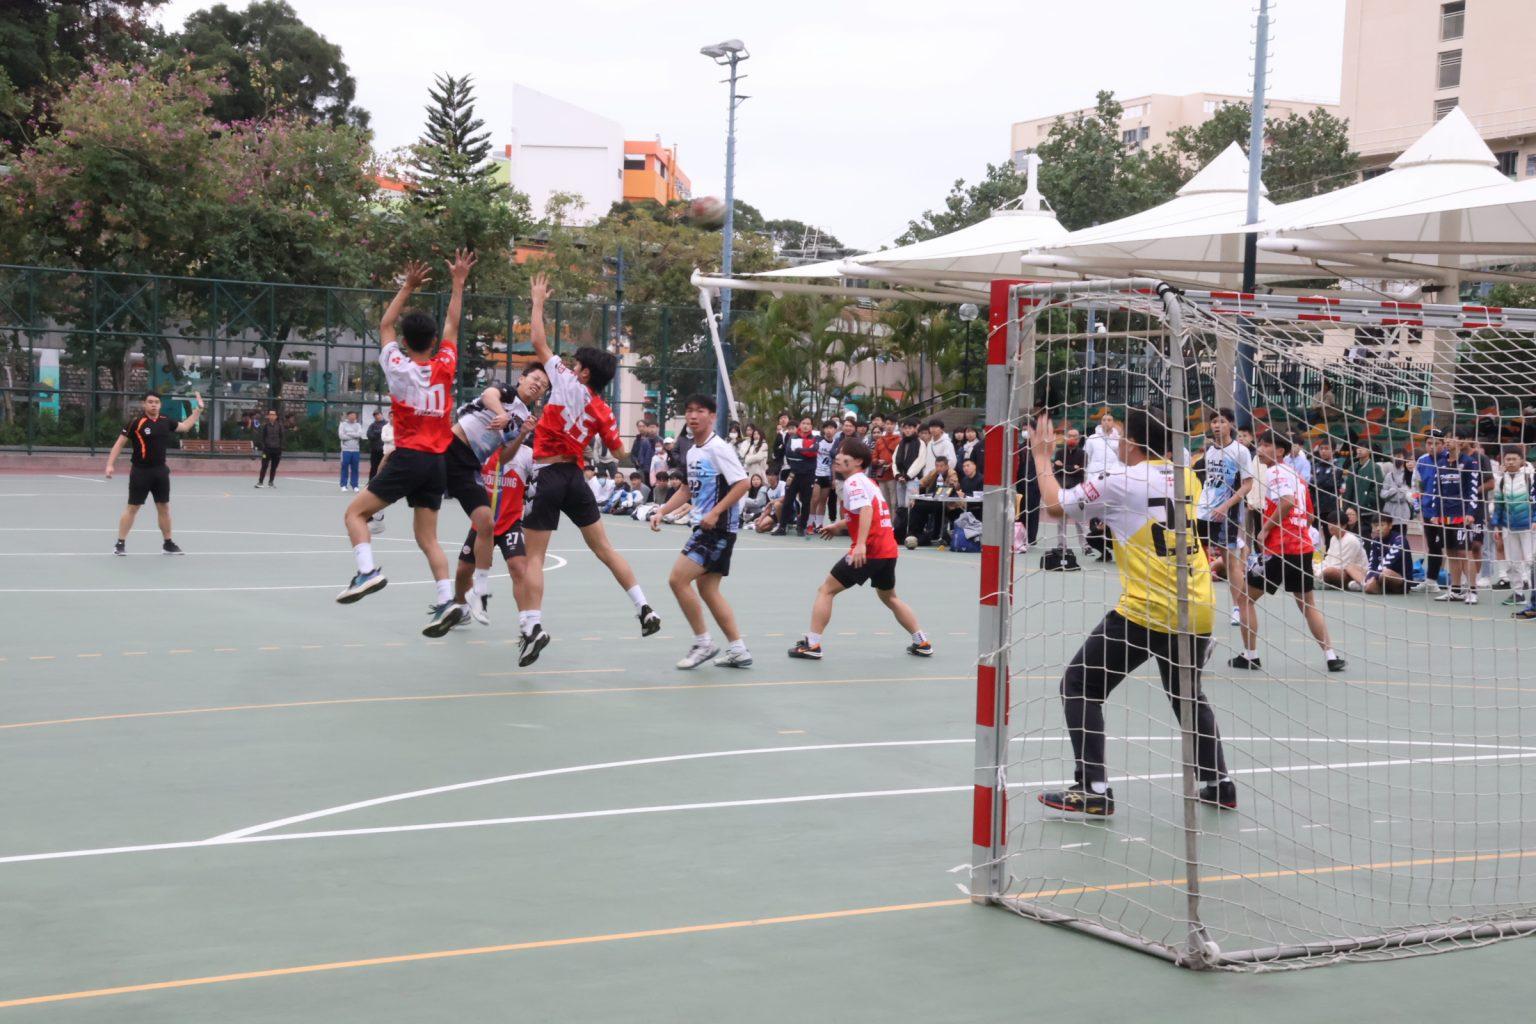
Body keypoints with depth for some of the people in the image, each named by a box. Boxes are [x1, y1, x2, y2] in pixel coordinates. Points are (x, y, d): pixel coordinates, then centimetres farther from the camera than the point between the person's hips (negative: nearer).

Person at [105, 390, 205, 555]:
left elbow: (185, 426, 23)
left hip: (160, 471, 5)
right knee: (132, 508, 0)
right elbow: (119, 443, -7)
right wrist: (110, 464, -13)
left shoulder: (165, 422, 5)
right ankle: (120, 543, 8)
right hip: (140, 471, -5)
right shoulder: (136, 422, -11)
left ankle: (168, 544, 23)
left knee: (164, 507, 12)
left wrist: (198, 409, 19)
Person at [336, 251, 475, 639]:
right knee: (427, 537, 8)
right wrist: (458, 283, 26)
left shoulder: (399, 368, -3)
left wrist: (408, 286, 15)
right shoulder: (444, 367, 4)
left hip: (408, 458, -4)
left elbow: (385, 325, 12)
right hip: (437, 462, 4)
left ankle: (368, 570, -19)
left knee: (356, 512, 3)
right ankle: (446, 601, -6)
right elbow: (452, 326, 19)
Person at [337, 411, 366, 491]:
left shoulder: (358, 425, 11)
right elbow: (341, 436, -9)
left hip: (356, 450, 2)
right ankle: (344, 485, 4)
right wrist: (354, 436, -6)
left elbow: (360, 434, -6)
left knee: (355, 469, 4)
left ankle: (354, 485, 9)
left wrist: (349, 434, -10)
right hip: (346, 449, -2)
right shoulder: (343, 424, 3)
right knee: (345, 468, -2)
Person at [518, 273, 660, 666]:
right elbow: (620, 453, 15)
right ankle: (645, 610, 9)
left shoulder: (568, 384, -7)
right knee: (603, 547, 13)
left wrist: (538, 300, 10)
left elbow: (539, 342, -2)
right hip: (575, 477, 5)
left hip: (547, 476, -5)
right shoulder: (603, 412, 5)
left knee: (534, 556, -3)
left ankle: (533, 626, -13)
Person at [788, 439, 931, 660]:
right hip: (889, 550, 9)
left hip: (868, 551, -9)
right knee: (889, 597, 27)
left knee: (826, 590, -1)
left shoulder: (853, 482, -9)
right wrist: (839, 525, 34)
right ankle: (922, 643, 27)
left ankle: (812, 644, -5)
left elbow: (866, 509, -26)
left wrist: (861, 544, -35)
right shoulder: (866, 481, 18)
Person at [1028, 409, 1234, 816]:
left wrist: (1041, 456, 15)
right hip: (1198, 611, 6)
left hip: (1146, 612, -6)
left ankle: (1093, 789, -4)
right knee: (1187, 694, 29)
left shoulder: (1120, 482, -9)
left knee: (1080, 686, 5)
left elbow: (1055, 504, 1)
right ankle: (1218, 782, 30)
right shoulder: (1186, 477, 7)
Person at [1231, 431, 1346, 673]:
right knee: (1308, 604, 14)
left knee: (1246, 598, 7)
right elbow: (1309, 515, 21)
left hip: (1277, 548, -8)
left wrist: (1265, 528, -19)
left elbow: (1287, 501, -27)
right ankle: (1331, 655, 5)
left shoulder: (1274, 472, -9)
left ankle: (1250, 655, 8)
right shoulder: (1296, 475, 16)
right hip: (1303, 546, 8)